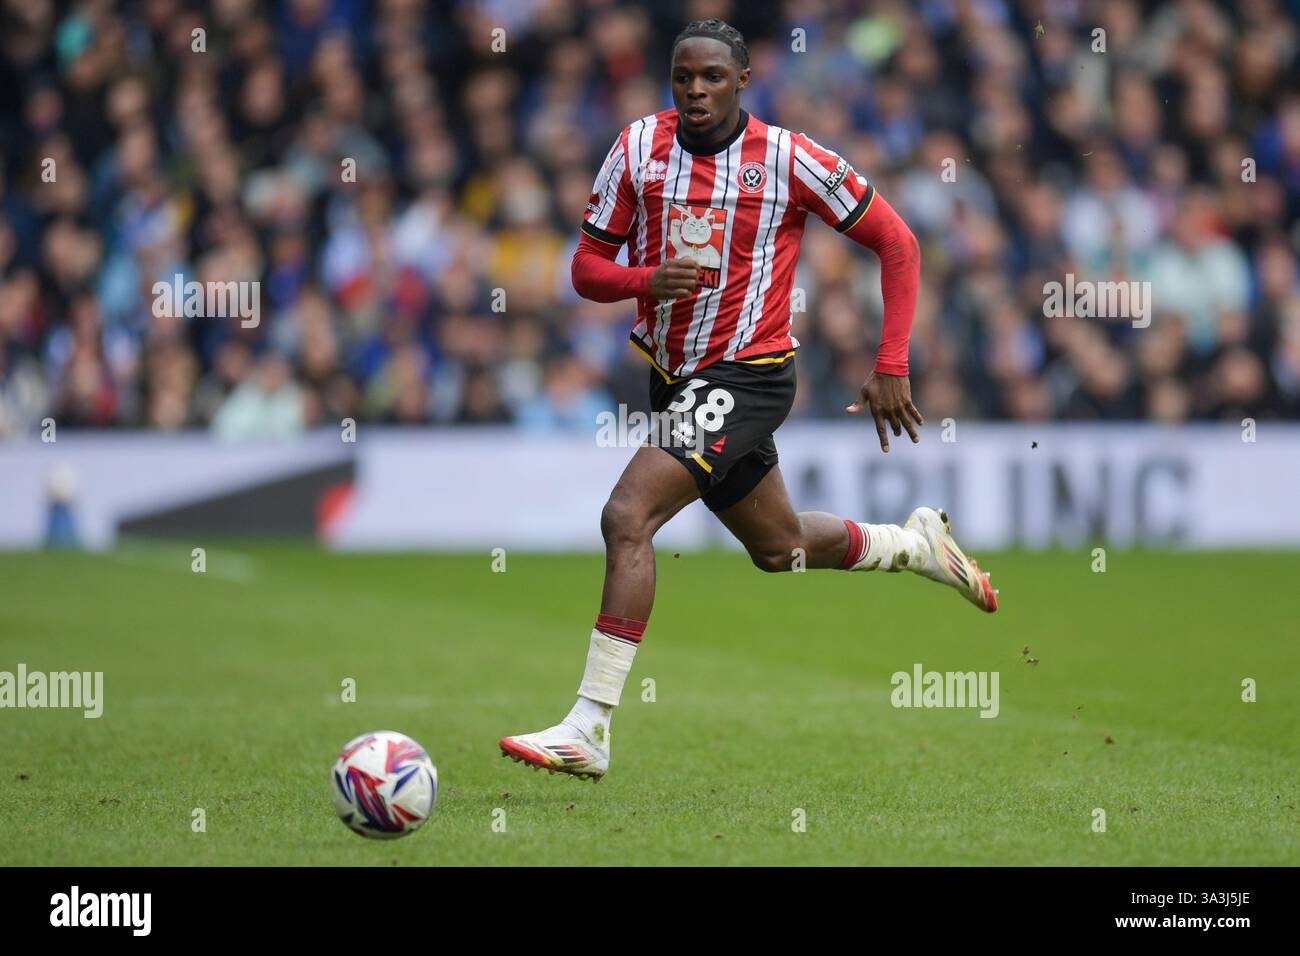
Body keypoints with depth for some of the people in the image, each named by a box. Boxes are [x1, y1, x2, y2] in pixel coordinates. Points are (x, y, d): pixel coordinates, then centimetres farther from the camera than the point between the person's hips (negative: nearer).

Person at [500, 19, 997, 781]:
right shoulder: (639, 147, -2)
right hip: (669, 373, 6)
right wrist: (645, 280, -22)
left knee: (628, 517, -23)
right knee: (778, 546, 22)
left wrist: (892, 368, -10)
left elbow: (897, 243, -4)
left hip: (746, 375, -6)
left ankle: (589, 729, -22)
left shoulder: (791, 159, -13)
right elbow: (587, 267, 1)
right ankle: (919, 545, 50)